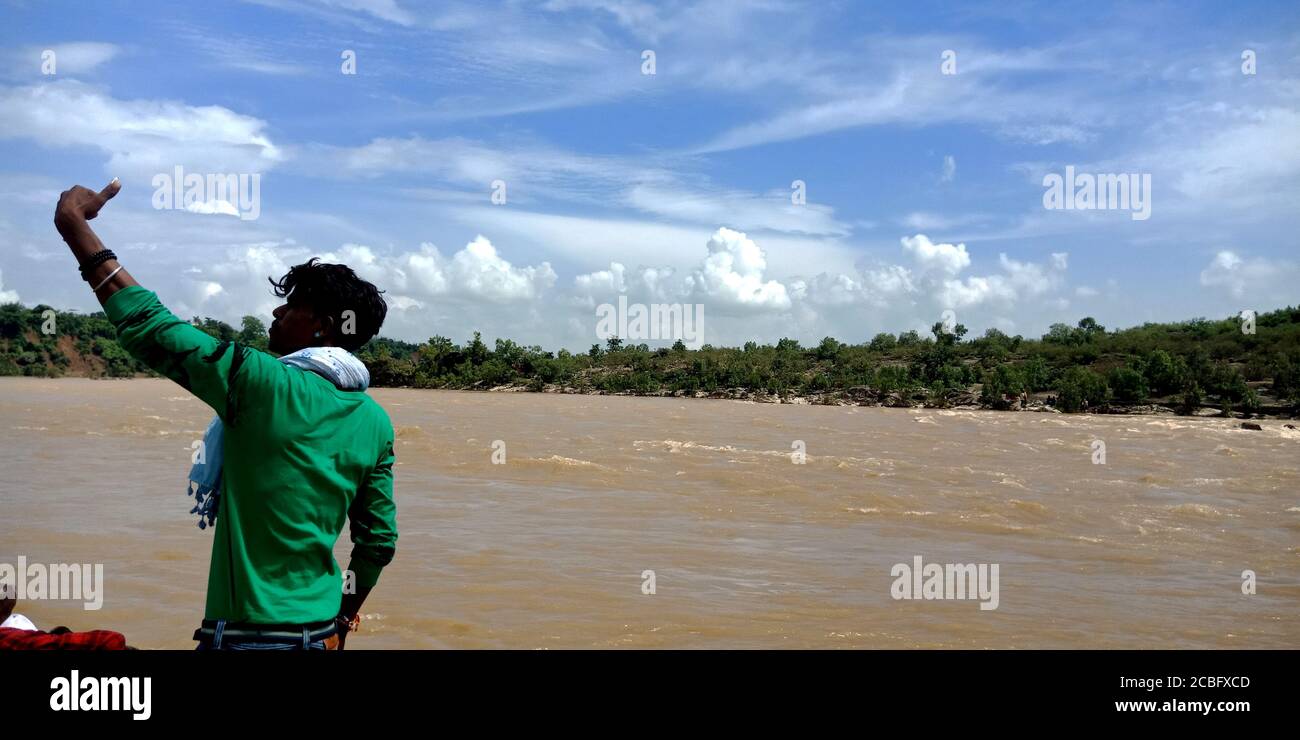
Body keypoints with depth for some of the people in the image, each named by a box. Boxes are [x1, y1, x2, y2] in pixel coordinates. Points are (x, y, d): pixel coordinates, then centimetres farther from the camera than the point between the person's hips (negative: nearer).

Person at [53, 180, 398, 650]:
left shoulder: (263, 385, -17)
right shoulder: (375, 423, 0)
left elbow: (149, 328, -12)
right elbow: (379, 542, 5)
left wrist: (75, 225, -3)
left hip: (249, 634, -6)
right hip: (320, 633, 6)